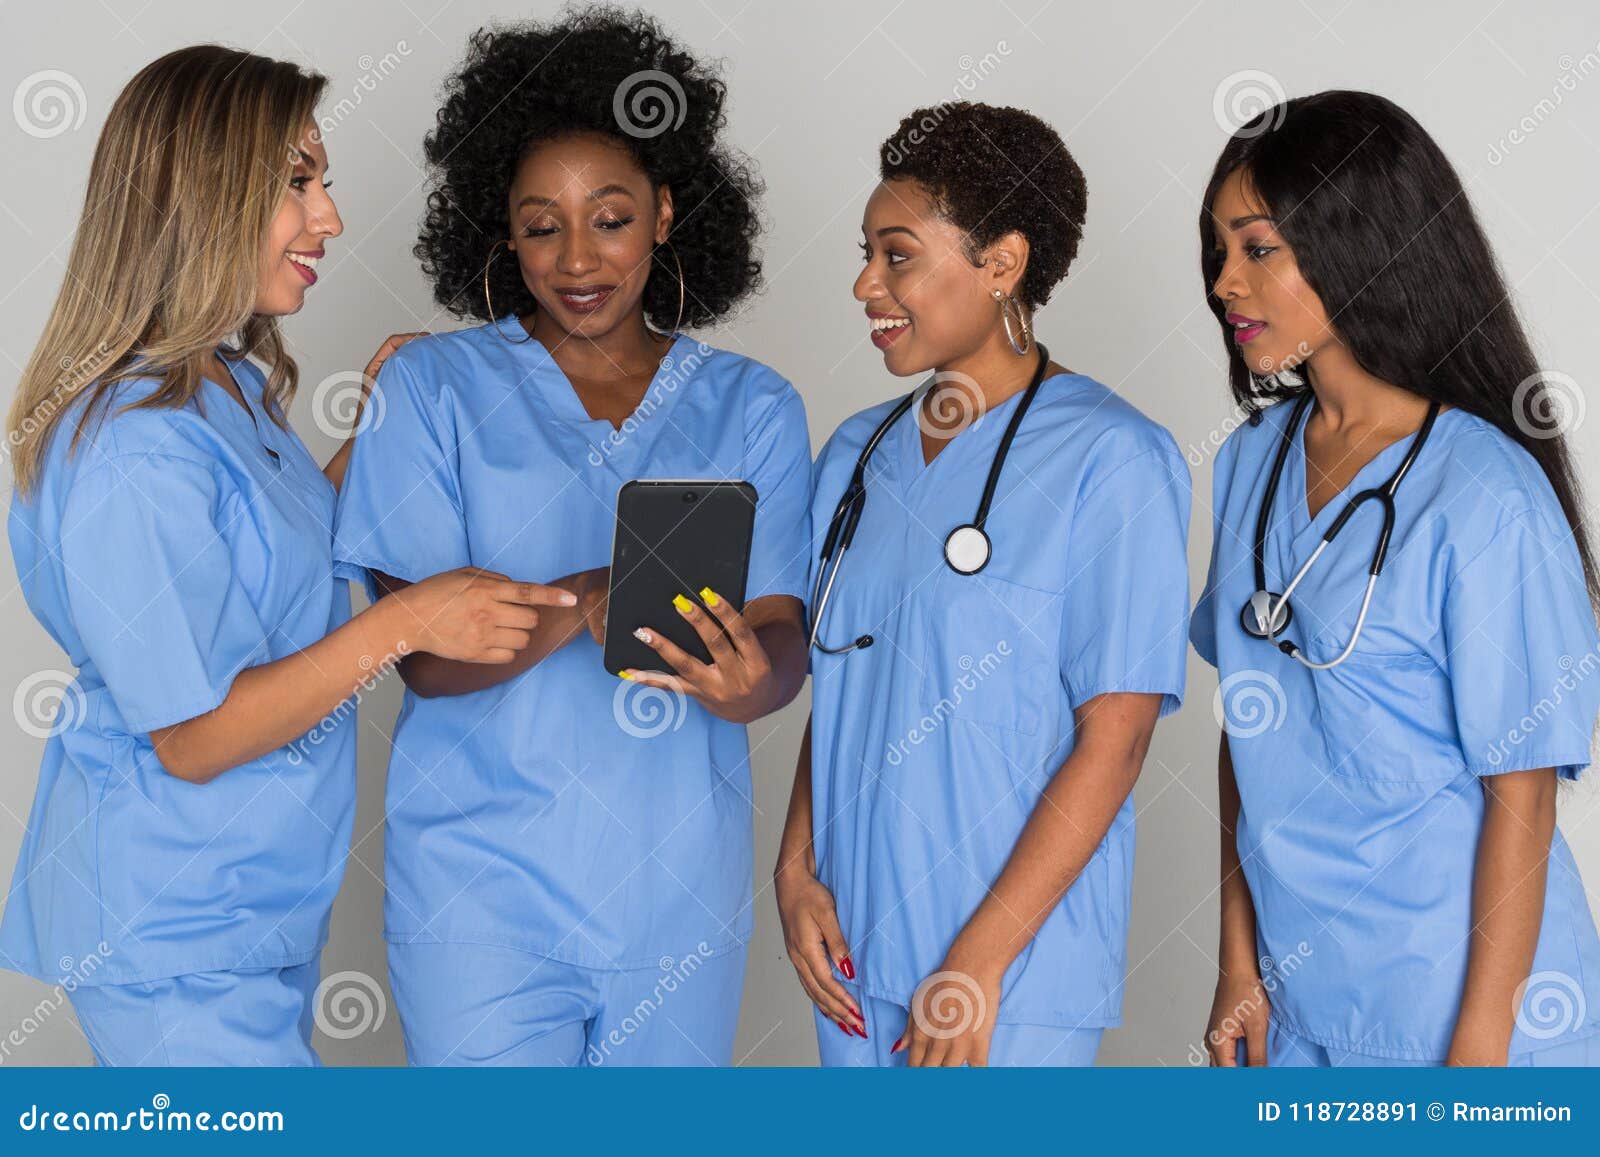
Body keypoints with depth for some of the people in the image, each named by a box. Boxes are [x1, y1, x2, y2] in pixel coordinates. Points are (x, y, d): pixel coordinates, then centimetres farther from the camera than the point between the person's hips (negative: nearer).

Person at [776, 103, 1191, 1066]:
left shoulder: (1112, 461, -10)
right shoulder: (861, 453, 9)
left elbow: (1114, 739, -14)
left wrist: (981, 959, -16)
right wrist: (798, 868, 2)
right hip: (852, 950, 6)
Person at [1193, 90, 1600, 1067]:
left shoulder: (1484, 499, -17)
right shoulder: (1253, 460, 3)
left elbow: (1521, 799, -15)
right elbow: (1245, 721, 7)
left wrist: (1477, 1053, -13)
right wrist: (1241, 959, 5)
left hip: (1449, 1008, -5)